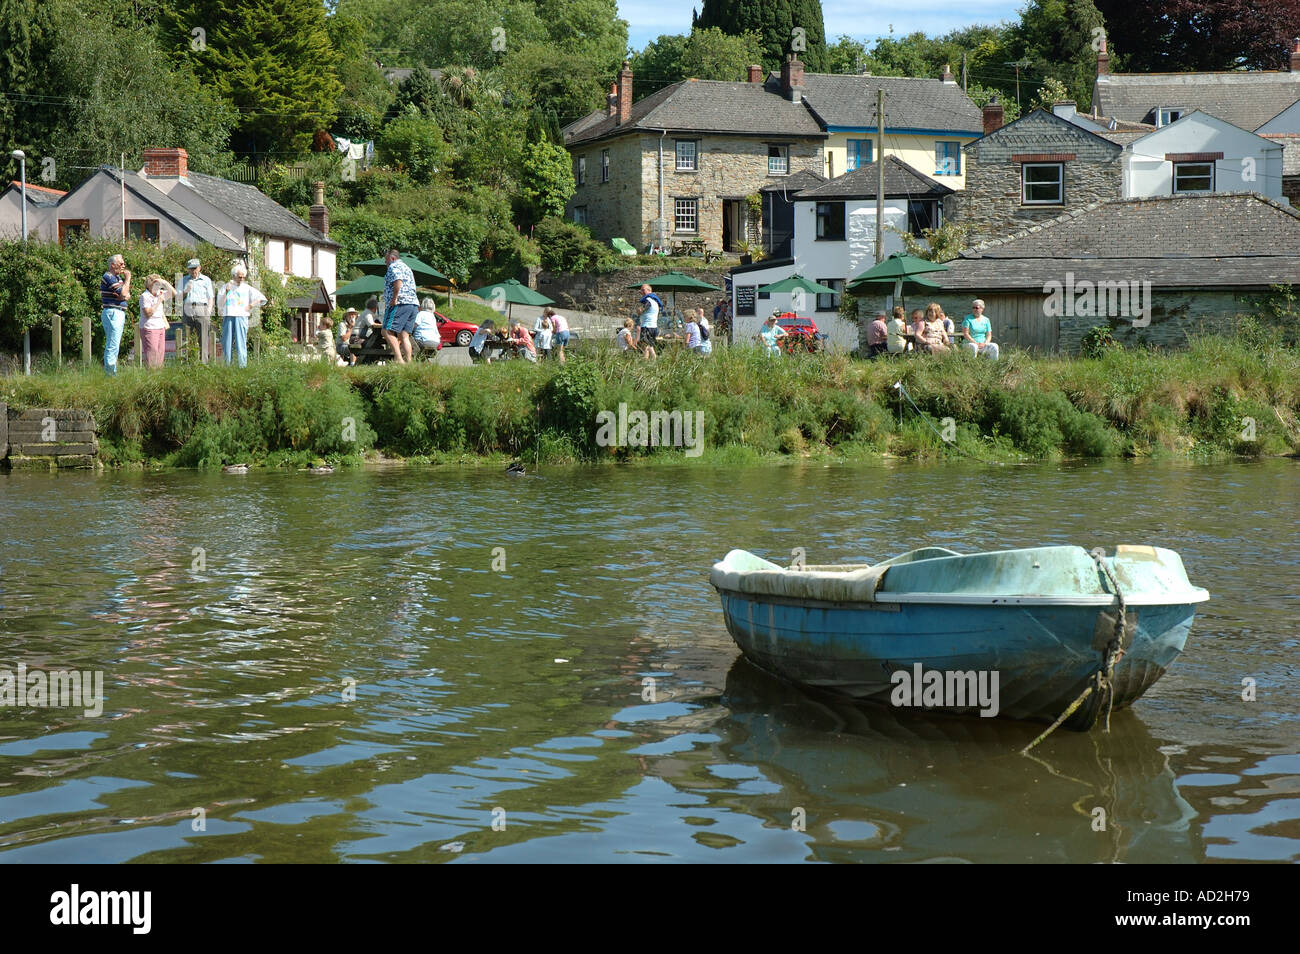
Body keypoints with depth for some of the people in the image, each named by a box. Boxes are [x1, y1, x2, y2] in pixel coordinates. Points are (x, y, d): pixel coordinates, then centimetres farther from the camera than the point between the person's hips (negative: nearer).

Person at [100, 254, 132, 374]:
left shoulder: (118, 277, 18)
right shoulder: (108, 277, -12)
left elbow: (127, 296, 13)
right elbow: (123, 293, -20)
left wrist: (124, 296, -11)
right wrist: (127, 278, -7)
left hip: (119, 313, 10)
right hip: (112, 313, -10)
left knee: (110, 346, 13)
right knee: (113, 346, -12)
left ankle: (109, 372, 17)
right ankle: (111, 372, -14)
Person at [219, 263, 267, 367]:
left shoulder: (247, 288, 11)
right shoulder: (226, 287, 12)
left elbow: (262, 299, 13)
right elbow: (221, 304, 3)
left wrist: (251, 305, 3)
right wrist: (226, 291, -6)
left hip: (241, 317, -1)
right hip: (228, 317, 1)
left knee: (241, 342, -7)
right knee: (227, 342, 0)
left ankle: (243, 365, -10)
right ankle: (227, 366, 3)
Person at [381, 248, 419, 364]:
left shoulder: (394, 266, -1)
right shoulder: (407, 268, 28)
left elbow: (398, 282, -18)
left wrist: (394, 299, -17)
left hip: (400, 303, -9)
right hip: (414, 304, 9)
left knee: (387, 332, -14)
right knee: (404, 336, 6)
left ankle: (399, 359, -26)